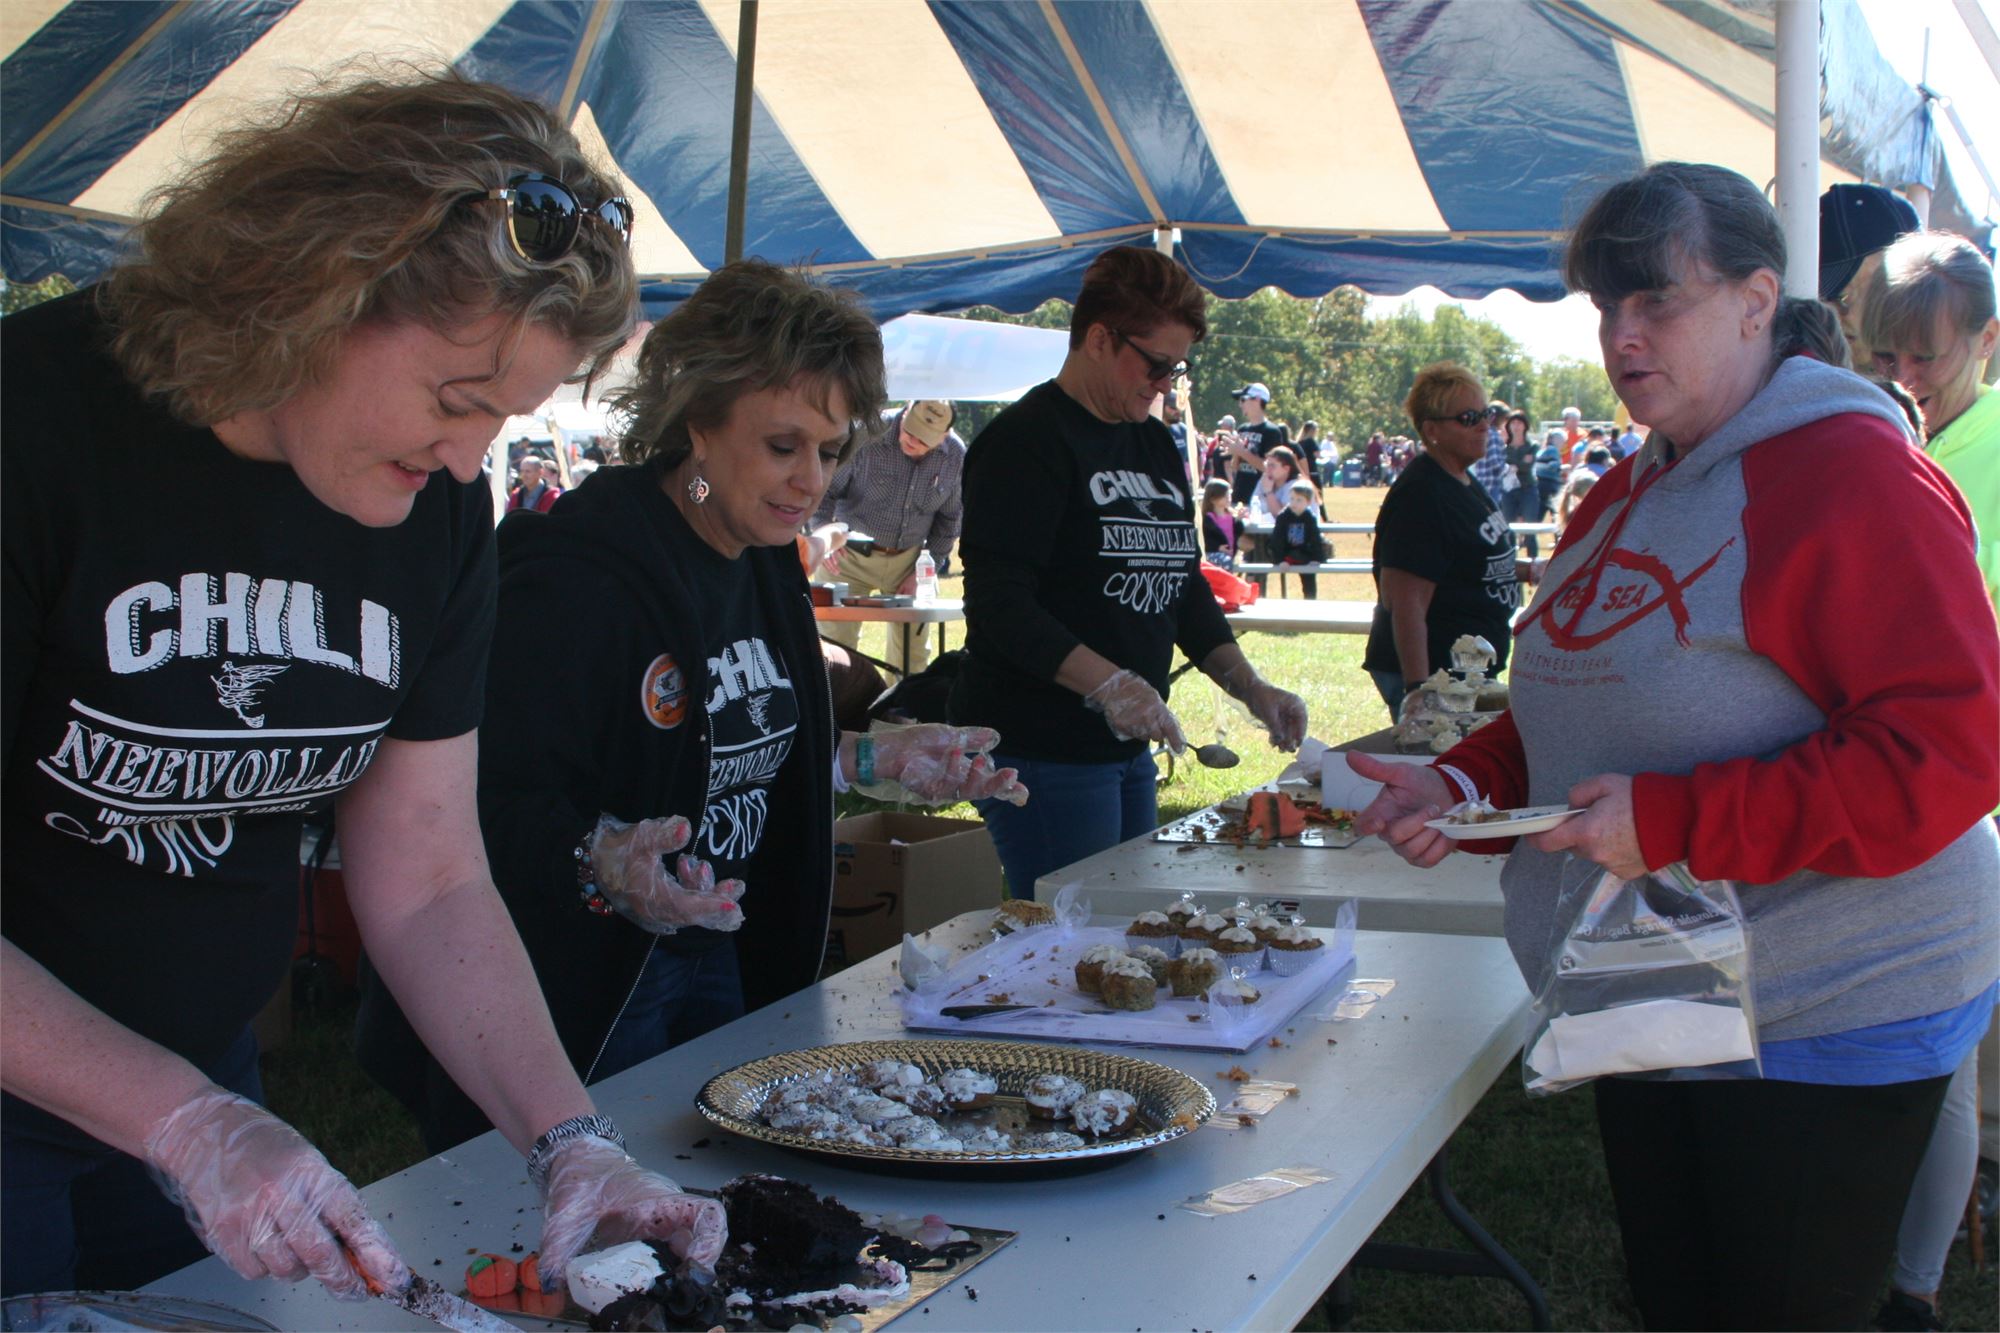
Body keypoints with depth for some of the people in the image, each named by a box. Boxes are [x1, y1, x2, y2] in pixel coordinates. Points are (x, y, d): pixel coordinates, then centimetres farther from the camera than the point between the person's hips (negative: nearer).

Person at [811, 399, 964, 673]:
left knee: (913, 648, 5)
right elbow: (823, 488, -12)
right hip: (851, 555, -3)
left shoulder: (956, 456, -7)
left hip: (907, 559, 3)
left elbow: (950, 518, 6)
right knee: (836, 641, -7)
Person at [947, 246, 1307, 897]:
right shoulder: (1027, 440, -12)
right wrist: (1108, 683, -29)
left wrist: (1249, 686, 6)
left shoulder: (1153, 443, 15)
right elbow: (998, 602, -20)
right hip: (1041, 750, -9)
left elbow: (1185, 588, 20)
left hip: (1128, 745, 9)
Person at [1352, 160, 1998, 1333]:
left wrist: (1675, 823, -27)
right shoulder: (1629, 497, 11)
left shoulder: (1855, 475, -16)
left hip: (1828, 1022, -8)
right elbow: (1575, 717, 20)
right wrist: (1464, 787, 0)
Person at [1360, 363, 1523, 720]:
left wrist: (1525, 571, 17)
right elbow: (1405, 604, -26)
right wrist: (1419, 692, -30)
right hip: (1431, 676, -10)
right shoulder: (1420, 496, -19)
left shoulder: (1466, 483, 12)